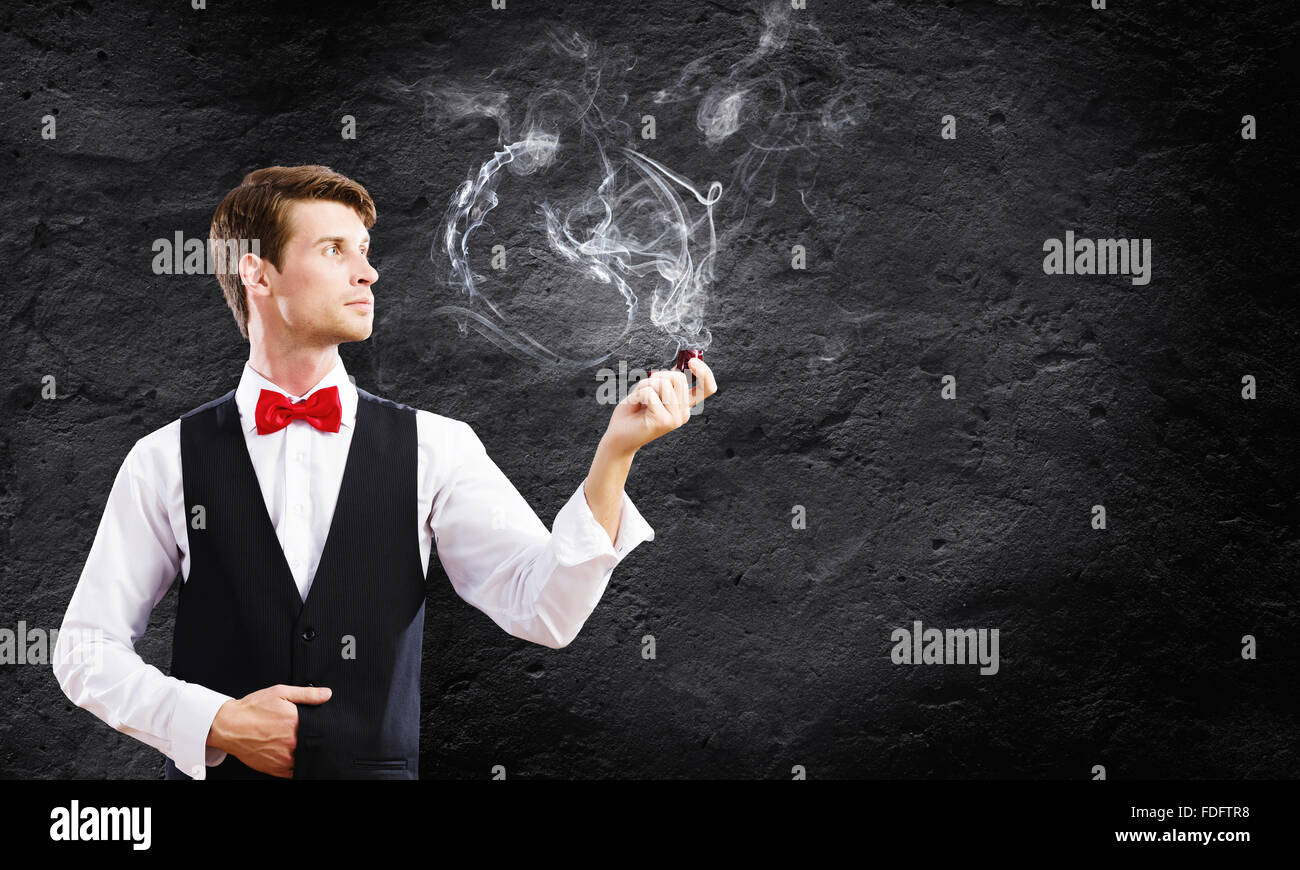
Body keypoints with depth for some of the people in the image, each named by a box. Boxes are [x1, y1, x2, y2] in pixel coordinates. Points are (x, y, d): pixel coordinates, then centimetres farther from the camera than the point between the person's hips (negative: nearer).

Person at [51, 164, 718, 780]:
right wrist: (214, 723, -8)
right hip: (218, 774, -2)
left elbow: (544, 611, -9)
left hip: (379, 765, 2)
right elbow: (86, 649, 5)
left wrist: (615, 453, -20)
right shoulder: (166, 460, 0)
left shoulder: (435, 448, 1)